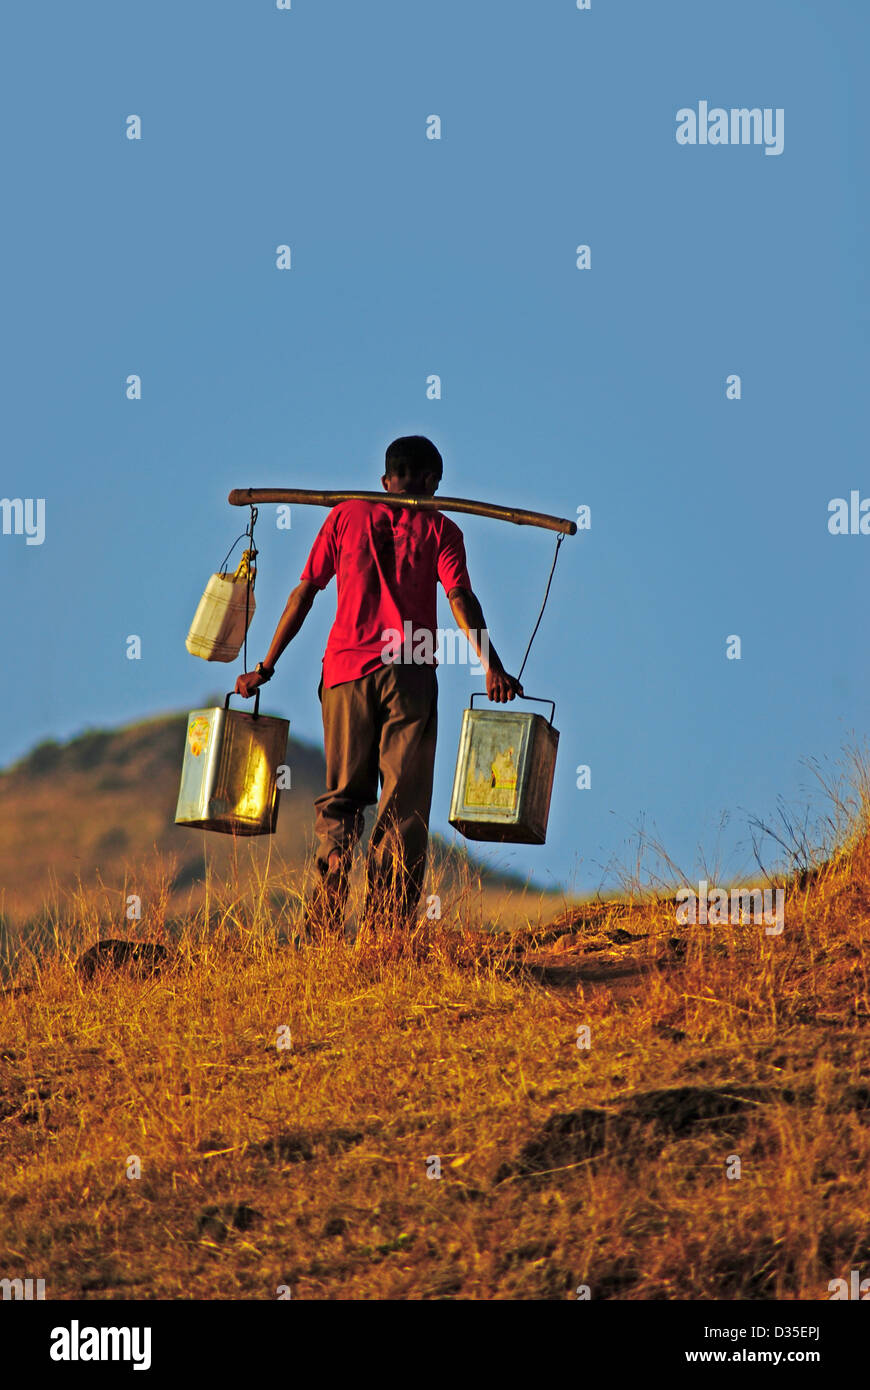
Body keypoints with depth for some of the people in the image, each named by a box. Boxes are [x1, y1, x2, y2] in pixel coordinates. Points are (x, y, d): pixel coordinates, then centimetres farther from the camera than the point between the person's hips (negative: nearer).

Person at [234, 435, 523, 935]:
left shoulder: (346, 515, 13)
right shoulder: (440, 529, 8)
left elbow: (305, 592, 11)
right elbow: (460, 597, -7)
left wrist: (266, 667, 15)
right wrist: (492, 666, -15)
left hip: (346, 669, 2)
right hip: (409, 670, -2)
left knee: (342, 799, 12)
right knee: (404, 806, 0)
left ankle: (324, 920, 0)